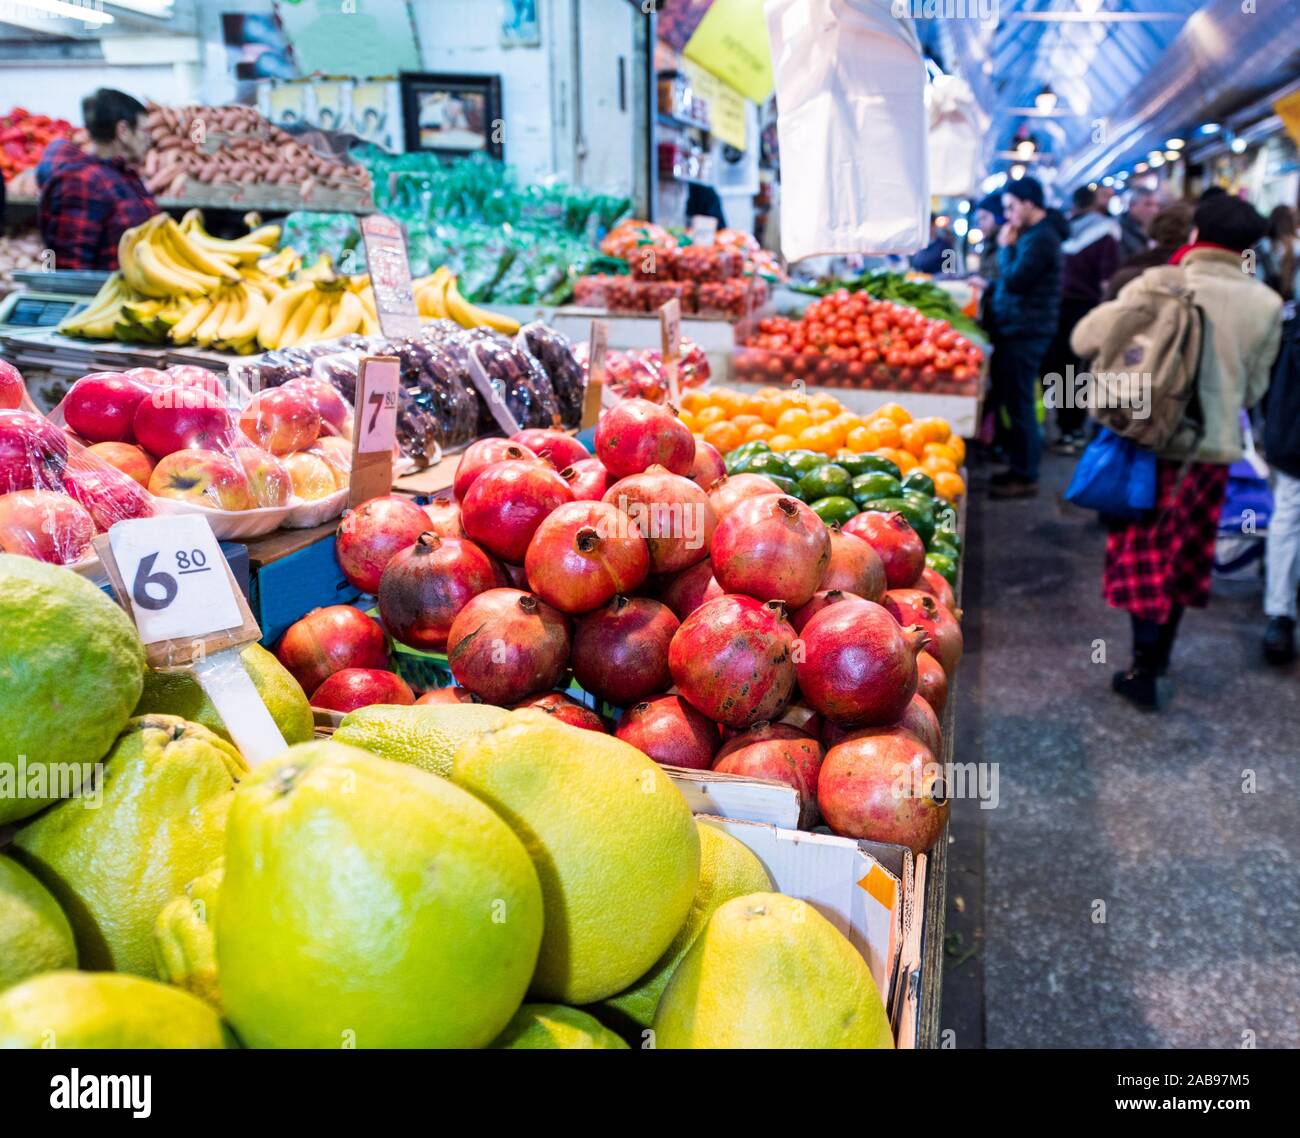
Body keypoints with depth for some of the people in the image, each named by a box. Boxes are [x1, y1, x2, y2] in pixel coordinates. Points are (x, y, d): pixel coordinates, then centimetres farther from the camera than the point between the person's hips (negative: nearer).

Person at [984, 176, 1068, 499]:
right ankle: (1019, 468, 23)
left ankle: (1025, 478, -1)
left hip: (1024, 332, -10)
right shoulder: (1035, 233, 19)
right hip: (1018, 329, 10)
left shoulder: (1040, 238, -14)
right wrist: (991, 286, 10)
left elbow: (1015, 280, -20)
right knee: (1013, 402, 14)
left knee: (1019, 404, -7)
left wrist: (1006, 247, -9)